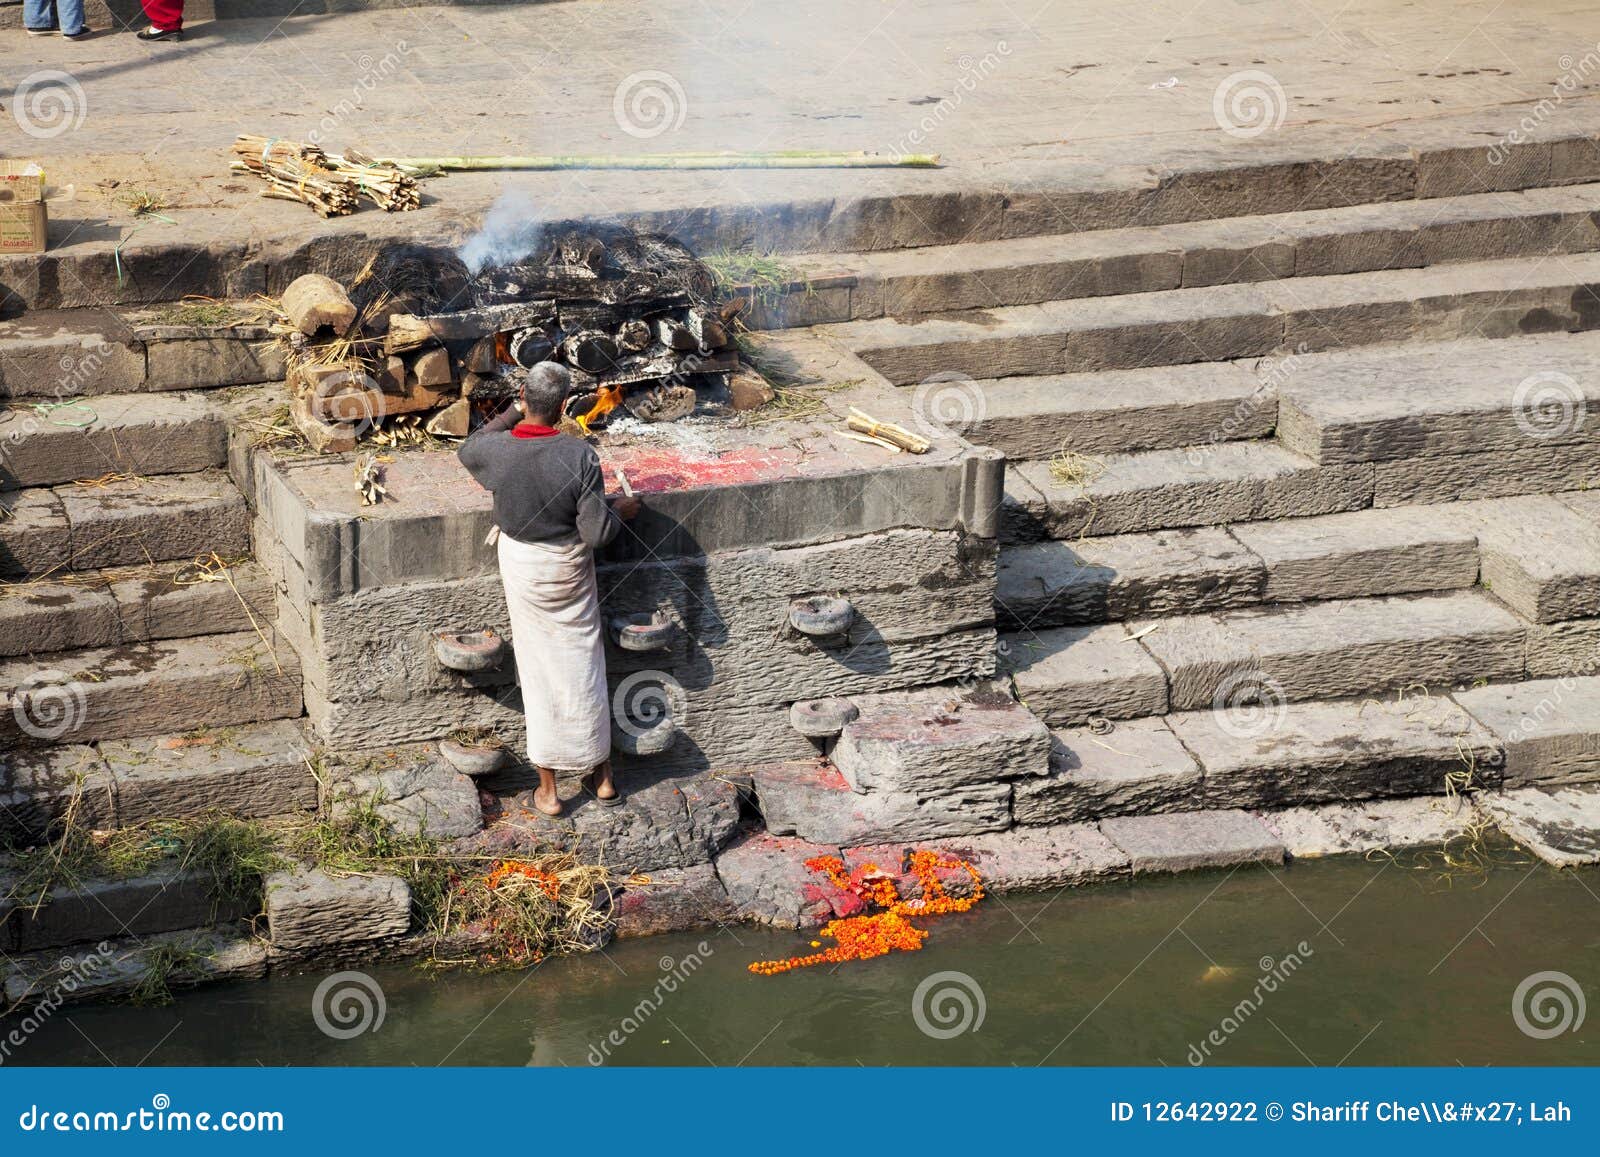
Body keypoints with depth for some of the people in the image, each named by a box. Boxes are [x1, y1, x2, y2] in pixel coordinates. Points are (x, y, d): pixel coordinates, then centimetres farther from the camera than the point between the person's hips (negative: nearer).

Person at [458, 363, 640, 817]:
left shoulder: (496, 450, -17)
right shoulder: (580, 456, -22)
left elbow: (467, 450, 10)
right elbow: (597, 532, -18)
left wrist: (509, 414, 19)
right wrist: (620, 510, 2)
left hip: (522, 568, 1)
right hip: (570, 567, -1)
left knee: (540, 672, 10)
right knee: (583, 667, 14)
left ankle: (547, 789, 16)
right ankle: (601, 775, 27)